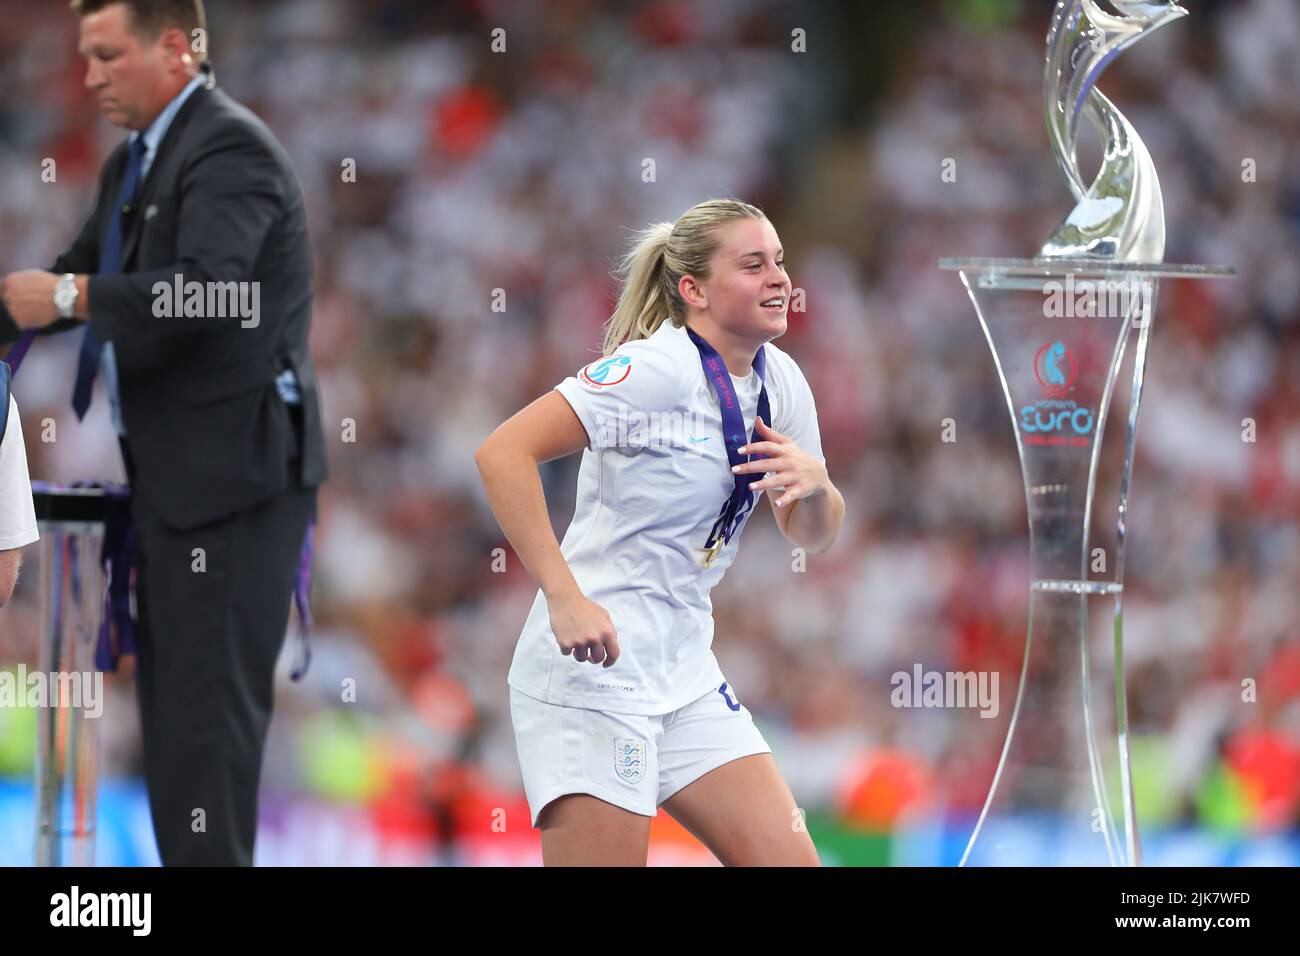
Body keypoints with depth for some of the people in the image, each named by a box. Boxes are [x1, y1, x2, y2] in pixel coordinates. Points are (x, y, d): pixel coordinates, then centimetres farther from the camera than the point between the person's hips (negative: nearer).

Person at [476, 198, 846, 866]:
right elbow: (503, 454, -23)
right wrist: (564, 597, -28)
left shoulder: (780, 380, 8)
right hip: (591, 666, -8)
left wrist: (815, 485, -6)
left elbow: (811, 535, 18)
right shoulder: (656, 368, -16)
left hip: (684, 673, 8)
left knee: (789, 862, -1)